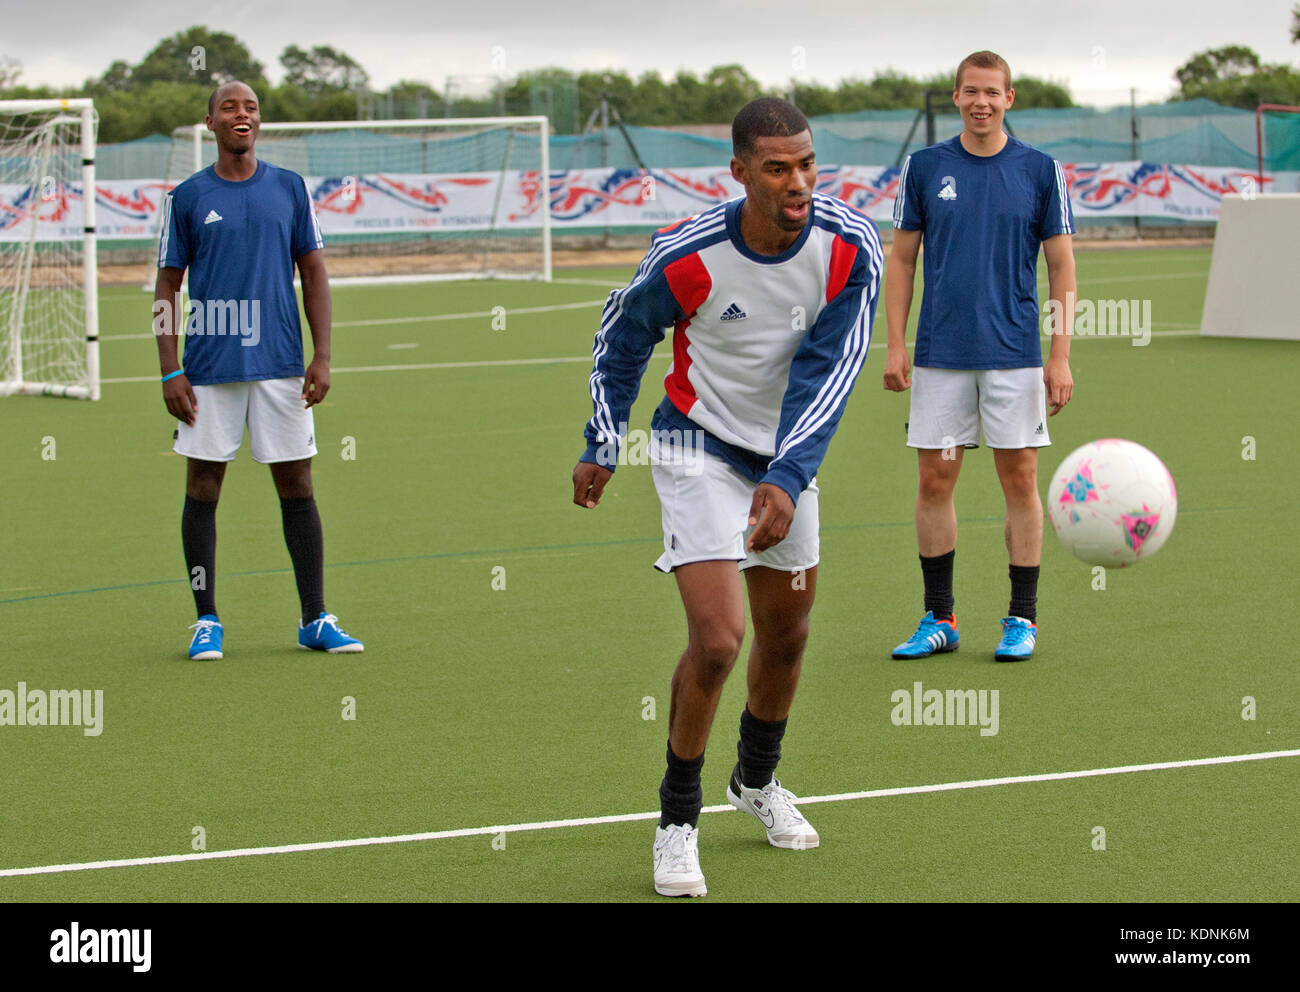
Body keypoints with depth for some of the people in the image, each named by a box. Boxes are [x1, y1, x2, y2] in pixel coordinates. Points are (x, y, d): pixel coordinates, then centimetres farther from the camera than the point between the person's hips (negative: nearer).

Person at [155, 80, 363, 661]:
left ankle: (316, 620, 8)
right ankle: (207, 622, 10)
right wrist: (169, 371, -3)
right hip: (209, 369, -1)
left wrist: (322, 357, 1)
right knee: (202, 490, 1)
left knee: (297, 487, 3)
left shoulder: (289, 189, 8)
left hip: (282, 366, 1)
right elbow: (167, 288, 5)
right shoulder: (187, 197, 4)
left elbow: (314, 274, 10)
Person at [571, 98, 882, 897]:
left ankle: (758, 781, 44)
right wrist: (602, 448, 2)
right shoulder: (687, 257, -24)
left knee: (786, 636, 17)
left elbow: (829, 368, -21)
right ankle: (678, 821, -1)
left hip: (787, 458, 4)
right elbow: (622, 337, -4)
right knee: (718, 638, -18)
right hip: (700, 451, -4)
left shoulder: (851, 247, -18)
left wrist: (788, 479, -32)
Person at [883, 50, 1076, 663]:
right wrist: (894, 345, 1)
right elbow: (901, 260, 9)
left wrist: (1061, 356, -3)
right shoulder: (924, 168, 5)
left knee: (1020, 481, 1)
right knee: (934, 482, 2)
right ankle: (939, 619, 12)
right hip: (939, 355, 1)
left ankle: (1022, 620, 10)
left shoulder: (1040, 171, 2)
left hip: (1016, 356, -1)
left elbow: (1062, 267, 4)